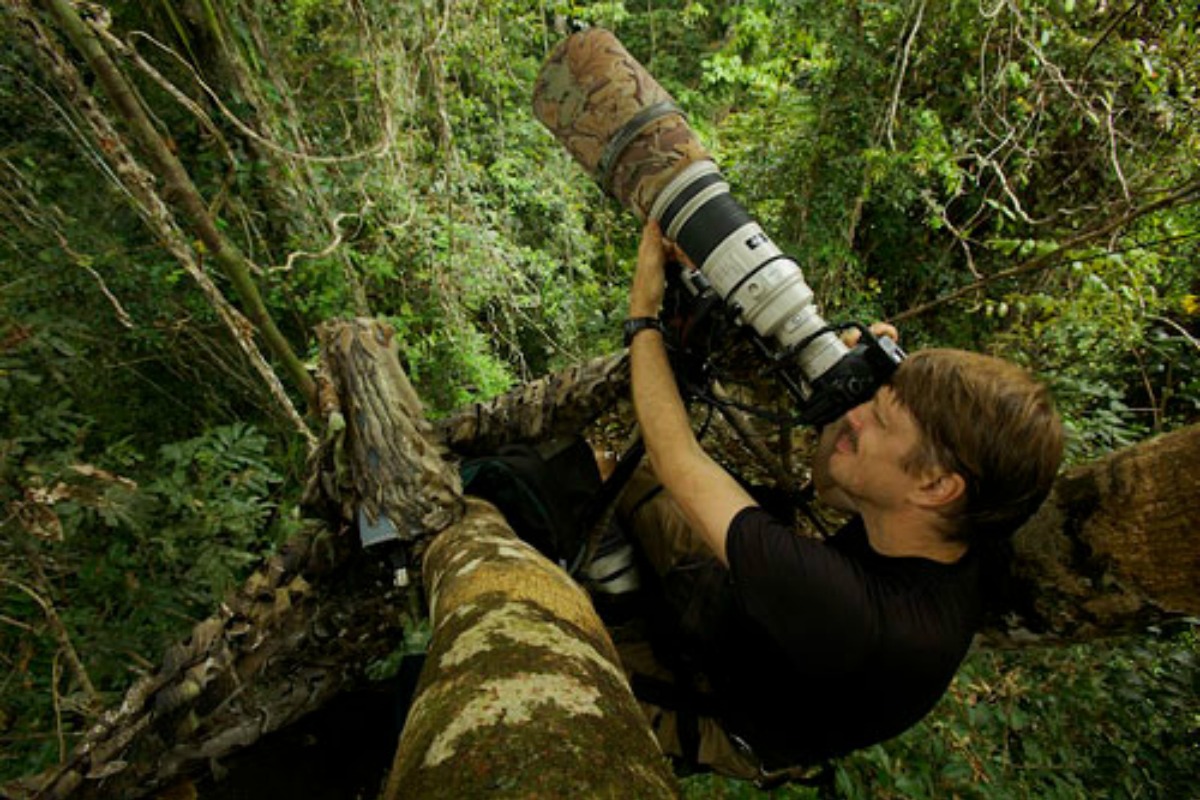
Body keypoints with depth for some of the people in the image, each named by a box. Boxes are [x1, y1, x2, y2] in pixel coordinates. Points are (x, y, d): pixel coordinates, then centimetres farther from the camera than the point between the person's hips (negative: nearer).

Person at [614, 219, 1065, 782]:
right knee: (632, 480, 9)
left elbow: (678, 461, -40)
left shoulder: (865, 616, -47)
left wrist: (643, 310, -28)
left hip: (717, 716, -5)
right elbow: (826, 484, 0)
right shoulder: (943, 539, -22)